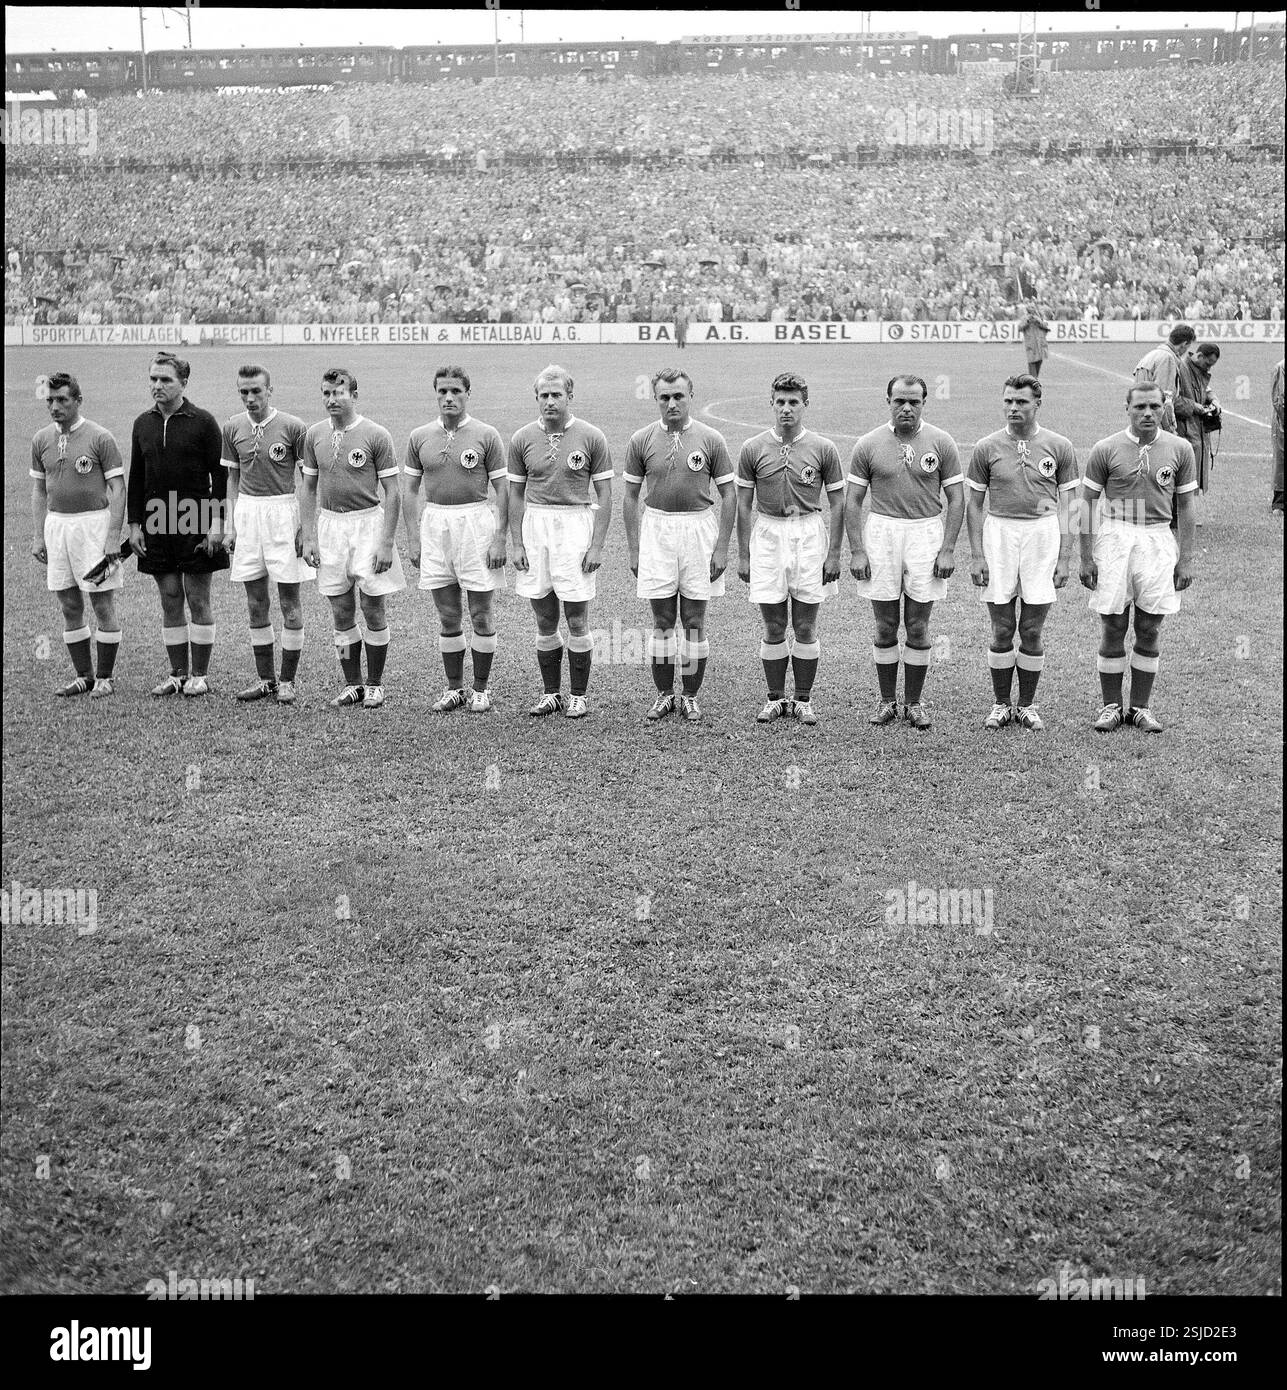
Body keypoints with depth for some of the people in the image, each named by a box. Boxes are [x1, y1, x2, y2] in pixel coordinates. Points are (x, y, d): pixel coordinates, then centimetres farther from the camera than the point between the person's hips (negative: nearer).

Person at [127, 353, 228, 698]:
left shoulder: (202, 422, -4)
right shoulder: (143, 424, 11)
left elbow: (220, 475, -5)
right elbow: (135, 478, 15)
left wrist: (217, 523, -12)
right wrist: (134, 524, 8)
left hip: (195, 522, -5)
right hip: (156, 523, 5)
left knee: (198, 598, 0)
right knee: (169, 599, 8)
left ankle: (199, 675, 8)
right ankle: (177, 674, 15)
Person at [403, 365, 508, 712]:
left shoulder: (486, 436, -3)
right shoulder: (420, 437, 6)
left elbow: (502, 490, -2)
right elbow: (410, 491, 10)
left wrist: (499, 539, -9)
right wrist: (412, 538, 3)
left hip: (476, 522, -3)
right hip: (434, 524, 3)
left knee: (481, 614, 2)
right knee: (448, 616, 9)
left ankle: (480, 690, 12)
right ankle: (454, 688, 18)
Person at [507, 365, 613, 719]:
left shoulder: (591, 437, -3)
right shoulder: (522, 439, 4)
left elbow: (604, 495, -1)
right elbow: (516, 494, 9)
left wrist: (597, 545, -8)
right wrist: (516, 543, 2)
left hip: (575, 524, -3)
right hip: (535, 524, 3)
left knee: (576, 620, 1)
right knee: (545, 622, 8)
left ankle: (578, 695, 12)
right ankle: (551, 693, 19)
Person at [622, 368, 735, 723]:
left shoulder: (711, 439, -2)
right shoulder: (641, 440, 2)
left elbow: (729, 495, 0)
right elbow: (631, 496, 6)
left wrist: (721, 547, -6)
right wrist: (633, 548, 1)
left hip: (699, 529, -1)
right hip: (656, 530, 1)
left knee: (694, 621, 4)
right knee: (662, 621, 6)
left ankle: (690, 696, 15)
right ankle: (664, 694, 17)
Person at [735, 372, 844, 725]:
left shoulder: (824, 449, 0)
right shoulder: (753, 449, 2)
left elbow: (837, 504, 3)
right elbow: (743, 504, 5)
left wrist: (834, 554, -2)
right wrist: (742, 555, 2)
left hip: (809, 533, -1)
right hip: (767, 534, 1)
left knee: (805, 627, 4)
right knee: (773, 627, 5)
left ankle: (803, 700, 15)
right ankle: (775, 699, 16)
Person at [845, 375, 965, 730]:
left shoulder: (941, 443, 1)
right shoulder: (869, 444, 1)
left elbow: (956, 499, 3)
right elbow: (852, 501, 3)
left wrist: (948, 550, -5)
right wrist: (856, 551, -5)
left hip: (926, 532, 0)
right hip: (882, 532, 0)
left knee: (918, 629, 4)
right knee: (885, 629, 5)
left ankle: (914, 703, 14)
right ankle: (887, 701, 16)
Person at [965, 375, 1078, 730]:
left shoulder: (1059, 447, 3)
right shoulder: (987, 447, 3)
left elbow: (1066, 505, 4)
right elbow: (974, 504, 6)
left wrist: (1064, 557, -2)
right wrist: (976, 555, -1)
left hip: (1043, 534, 0)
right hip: (999, 532, 0)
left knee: (1032, 631, 3)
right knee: (1002, 630, 4)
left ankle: (1027, 705, 16)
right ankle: (1000, 704, 16)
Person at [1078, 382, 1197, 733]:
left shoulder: (1179, 449, 3)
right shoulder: (1106, 449, -2)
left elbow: (1185, 506, 8)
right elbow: (1087, 503, 2)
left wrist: (1186, 559, 4)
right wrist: (1086, 558, -1)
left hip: (1158, 539, 2)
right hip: (1114, 537, -1)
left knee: (1150, 631, 5)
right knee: (1112, 628, 1)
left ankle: (1140, 707, 16)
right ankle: (1111, 706, 13)